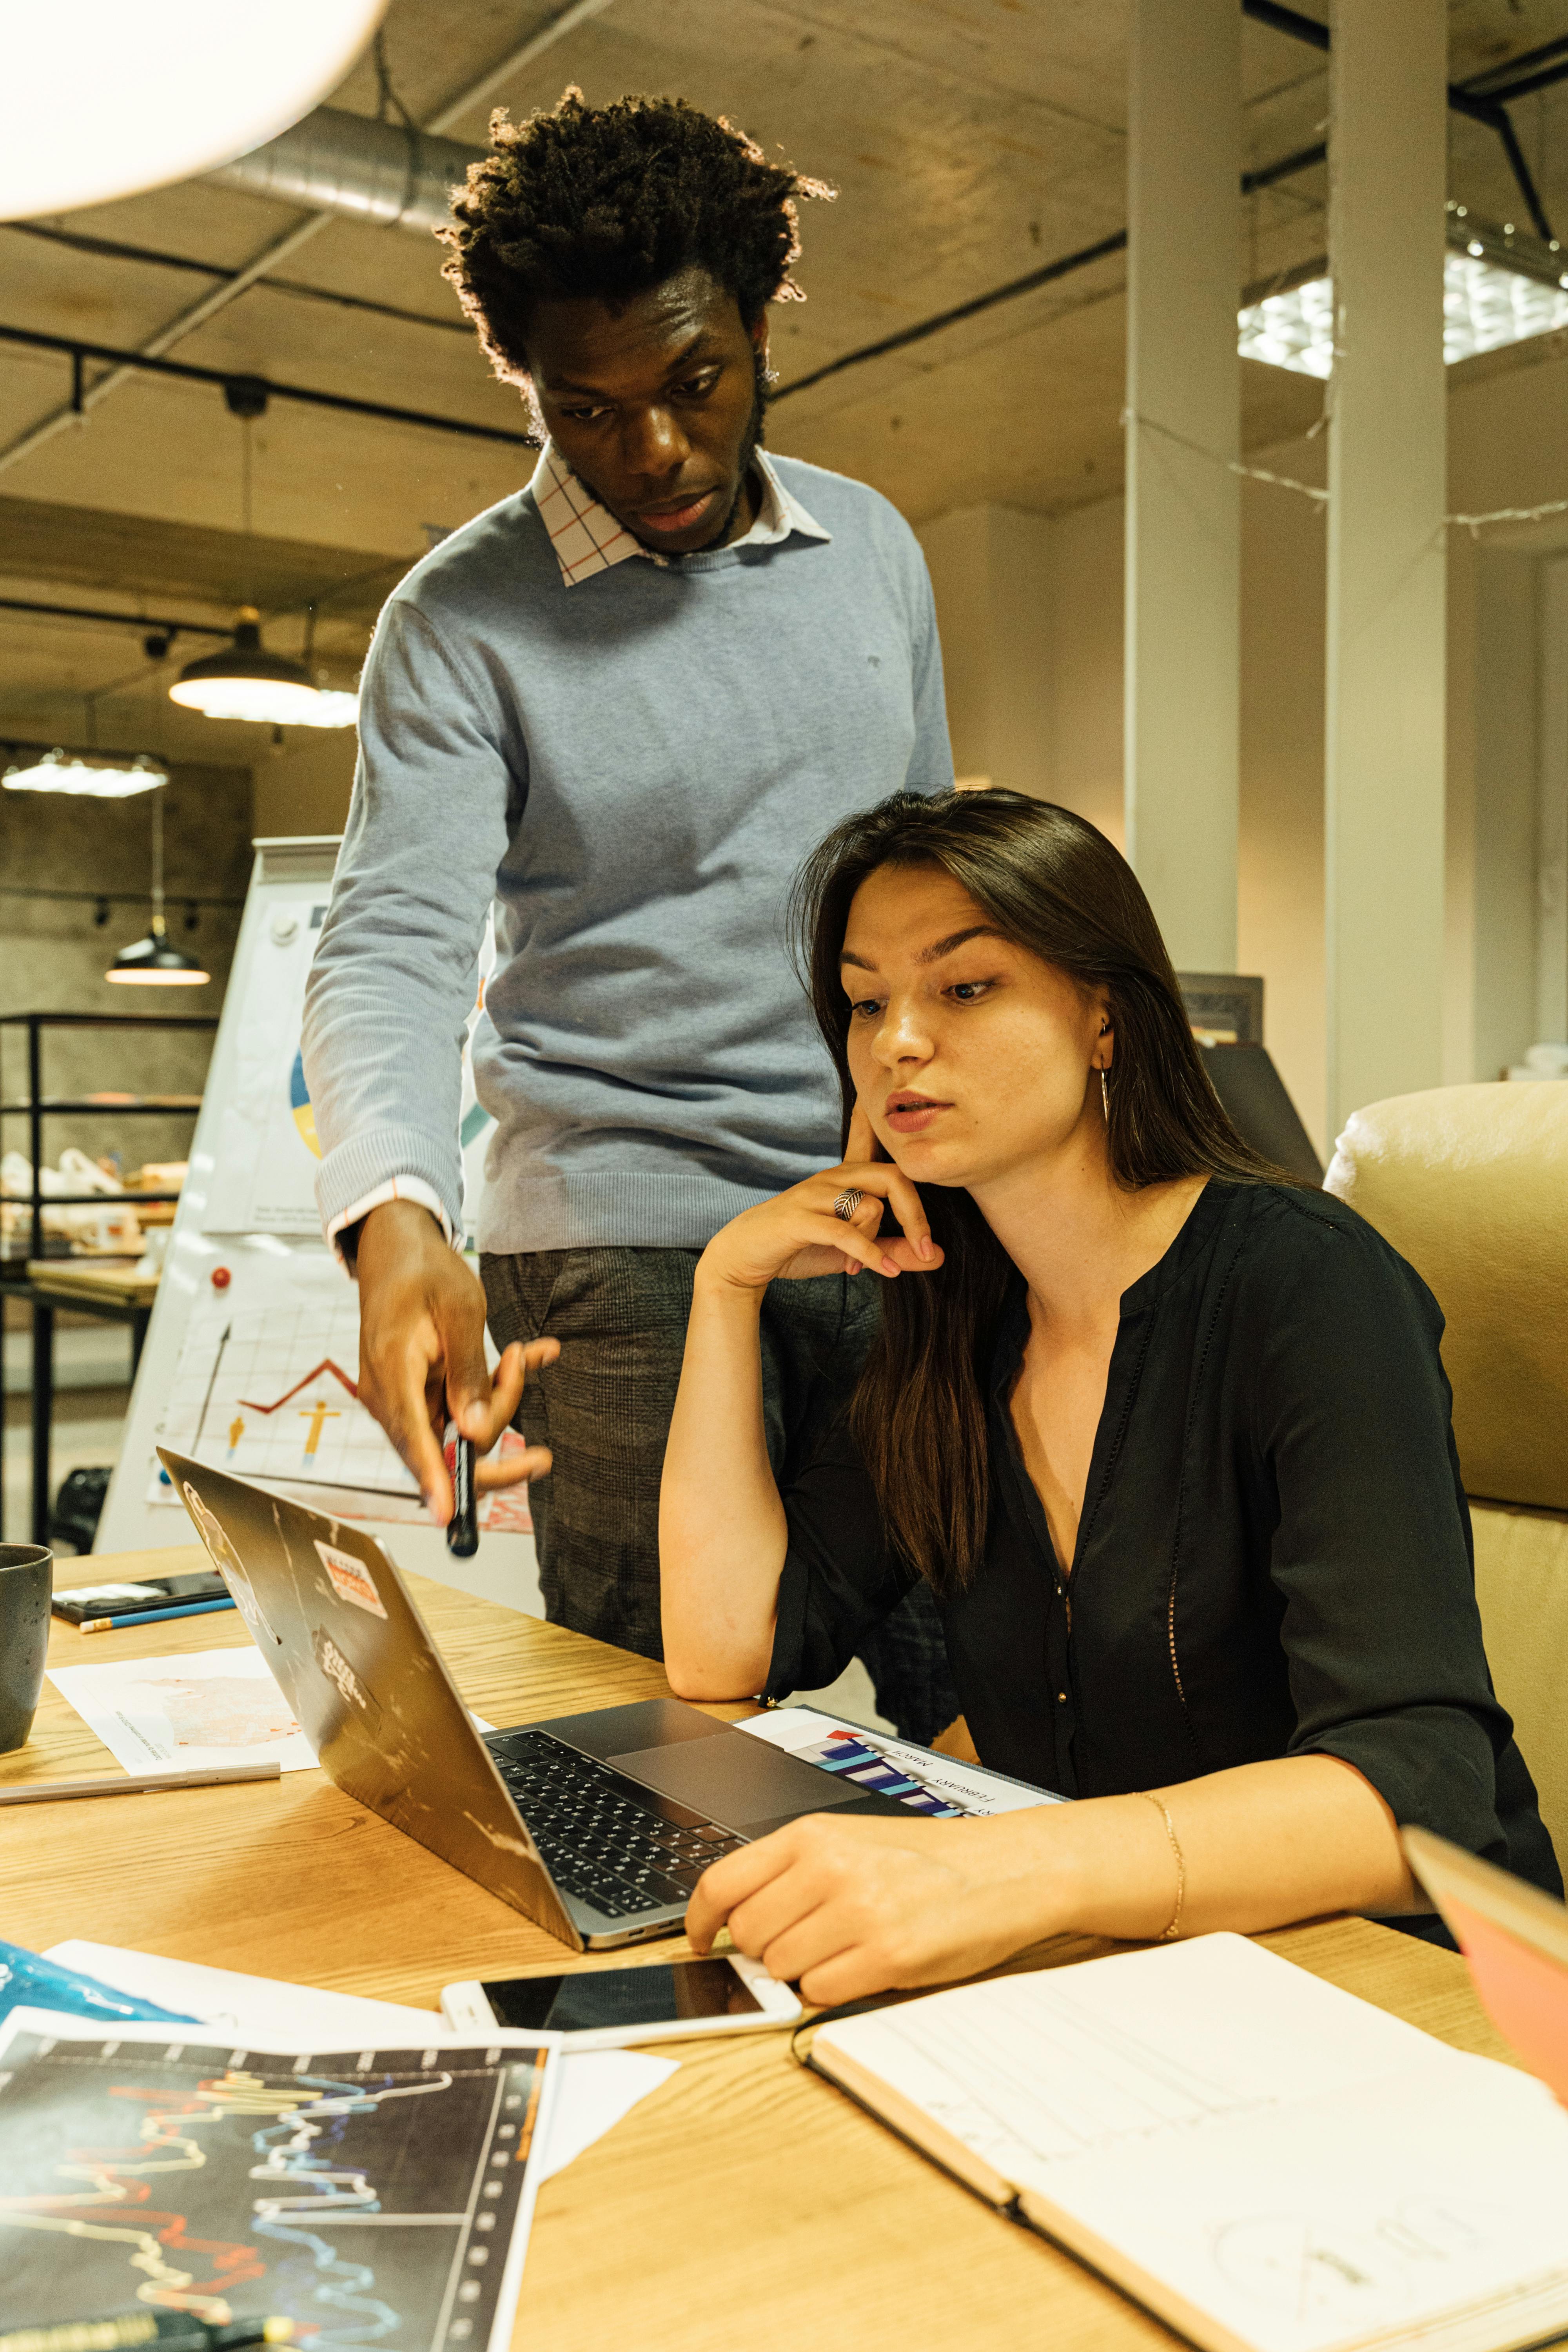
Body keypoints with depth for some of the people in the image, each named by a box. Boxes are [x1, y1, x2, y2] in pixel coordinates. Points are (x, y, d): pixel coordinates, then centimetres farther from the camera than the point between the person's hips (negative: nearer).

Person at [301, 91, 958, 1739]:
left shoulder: (874, 550, 10)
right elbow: (391, 942, -13)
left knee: (979, 1705, 6)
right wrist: (395, 1216, -32)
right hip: (626, 1235, -3)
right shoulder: (464, 618, -4)